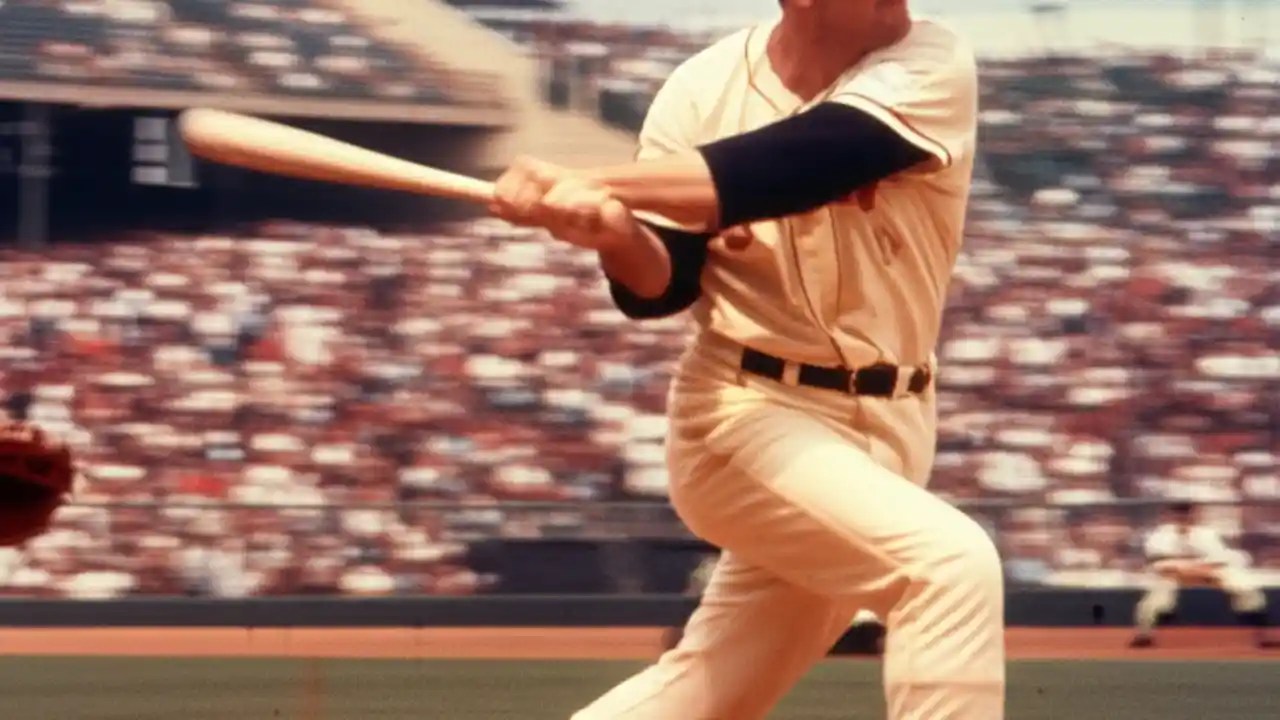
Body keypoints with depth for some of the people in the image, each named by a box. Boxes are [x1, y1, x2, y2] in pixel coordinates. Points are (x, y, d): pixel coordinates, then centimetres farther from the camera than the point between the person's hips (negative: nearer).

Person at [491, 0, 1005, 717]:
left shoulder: (933, 67, -11)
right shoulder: (707, 87, -8)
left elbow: (799, 166, -28)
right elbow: (657, 287, -5)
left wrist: (596, 182, -36)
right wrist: (612, 229, -29)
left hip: (887, 422, 3)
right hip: (747, 411, -3)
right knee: (951, 562, -26)